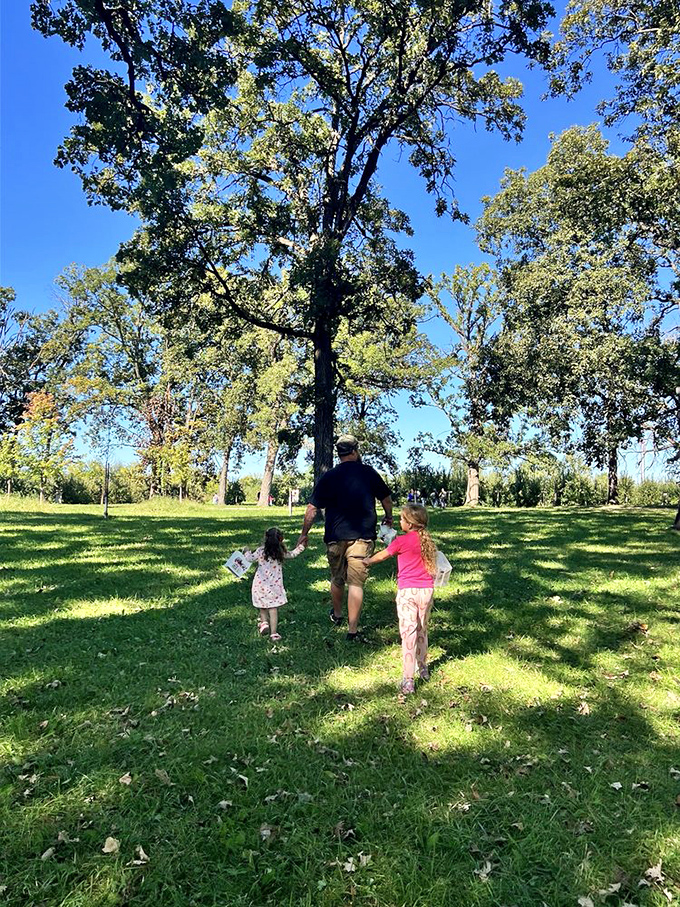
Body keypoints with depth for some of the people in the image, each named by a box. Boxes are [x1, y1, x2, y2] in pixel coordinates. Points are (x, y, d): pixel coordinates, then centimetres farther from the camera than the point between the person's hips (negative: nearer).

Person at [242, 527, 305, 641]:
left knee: (262, 606, 22)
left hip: (260, 584, 0)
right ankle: (274, 633, 1)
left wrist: (247, 552, 27)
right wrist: (301, 547, 33)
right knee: (273, 608, 2)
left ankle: (264, 622, 6)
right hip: (275, 585, 0)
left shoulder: (261, 551, -8)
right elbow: (292, 554, 16)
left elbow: (251, 559, 6)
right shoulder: (281, 553, -3)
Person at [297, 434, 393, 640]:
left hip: (335, 537, 2)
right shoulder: (369, 473, 1)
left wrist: (304, 534, 10)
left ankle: (336, 615, 41)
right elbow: (387, 499, 12)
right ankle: (352, 630, -1)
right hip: (363, 537, -1)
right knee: (356, 583, -1)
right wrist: (388, 517, 31)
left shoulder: (328, 477, 1)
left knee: (337, 579, 20)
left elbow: (312, 509, 1)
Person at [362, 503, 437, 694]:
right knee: (422, 630, 20)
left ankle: (408, 680, -8)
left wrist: (368, 560, 26)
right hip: (427, 590, 6)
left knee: (408, 633, -6)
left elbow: (382, 556, 7)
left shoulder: (402, 541, -9)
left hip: (408, 591, -6)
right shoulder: (427, 540, 6)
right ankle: (423, 668, 35)